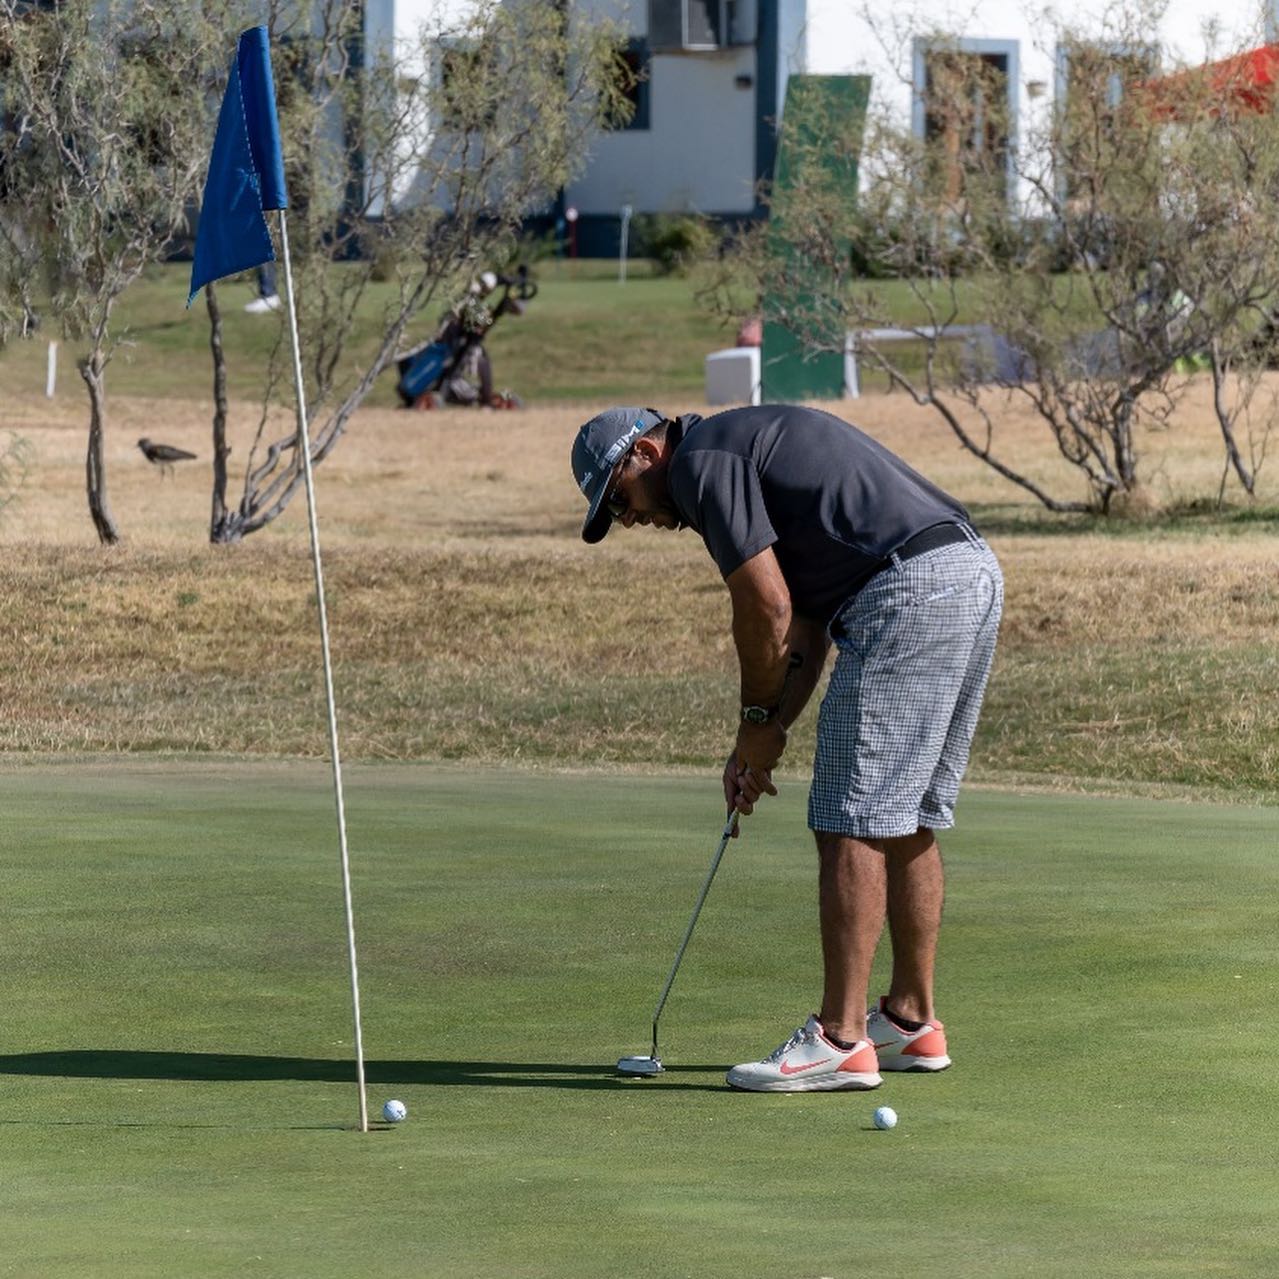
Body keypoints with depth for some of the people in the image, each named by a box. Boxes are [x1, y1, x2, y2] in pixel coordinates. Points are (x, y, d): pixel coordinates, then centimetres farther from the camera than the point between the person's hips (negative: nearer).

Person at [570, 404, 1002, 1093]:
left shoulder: (700, 462, -3)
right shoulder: (747, 447, 27)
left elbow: (766, 606, -8)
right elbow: (803, 624, 24)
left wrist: (758, 719, 6)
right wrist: (764, 737, 17)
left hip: (910, 590, -10)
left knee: (855, 824, -7)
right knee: (908, 822, 16)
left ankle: (840, 1039, -7)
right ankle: (912, 1022, 22)